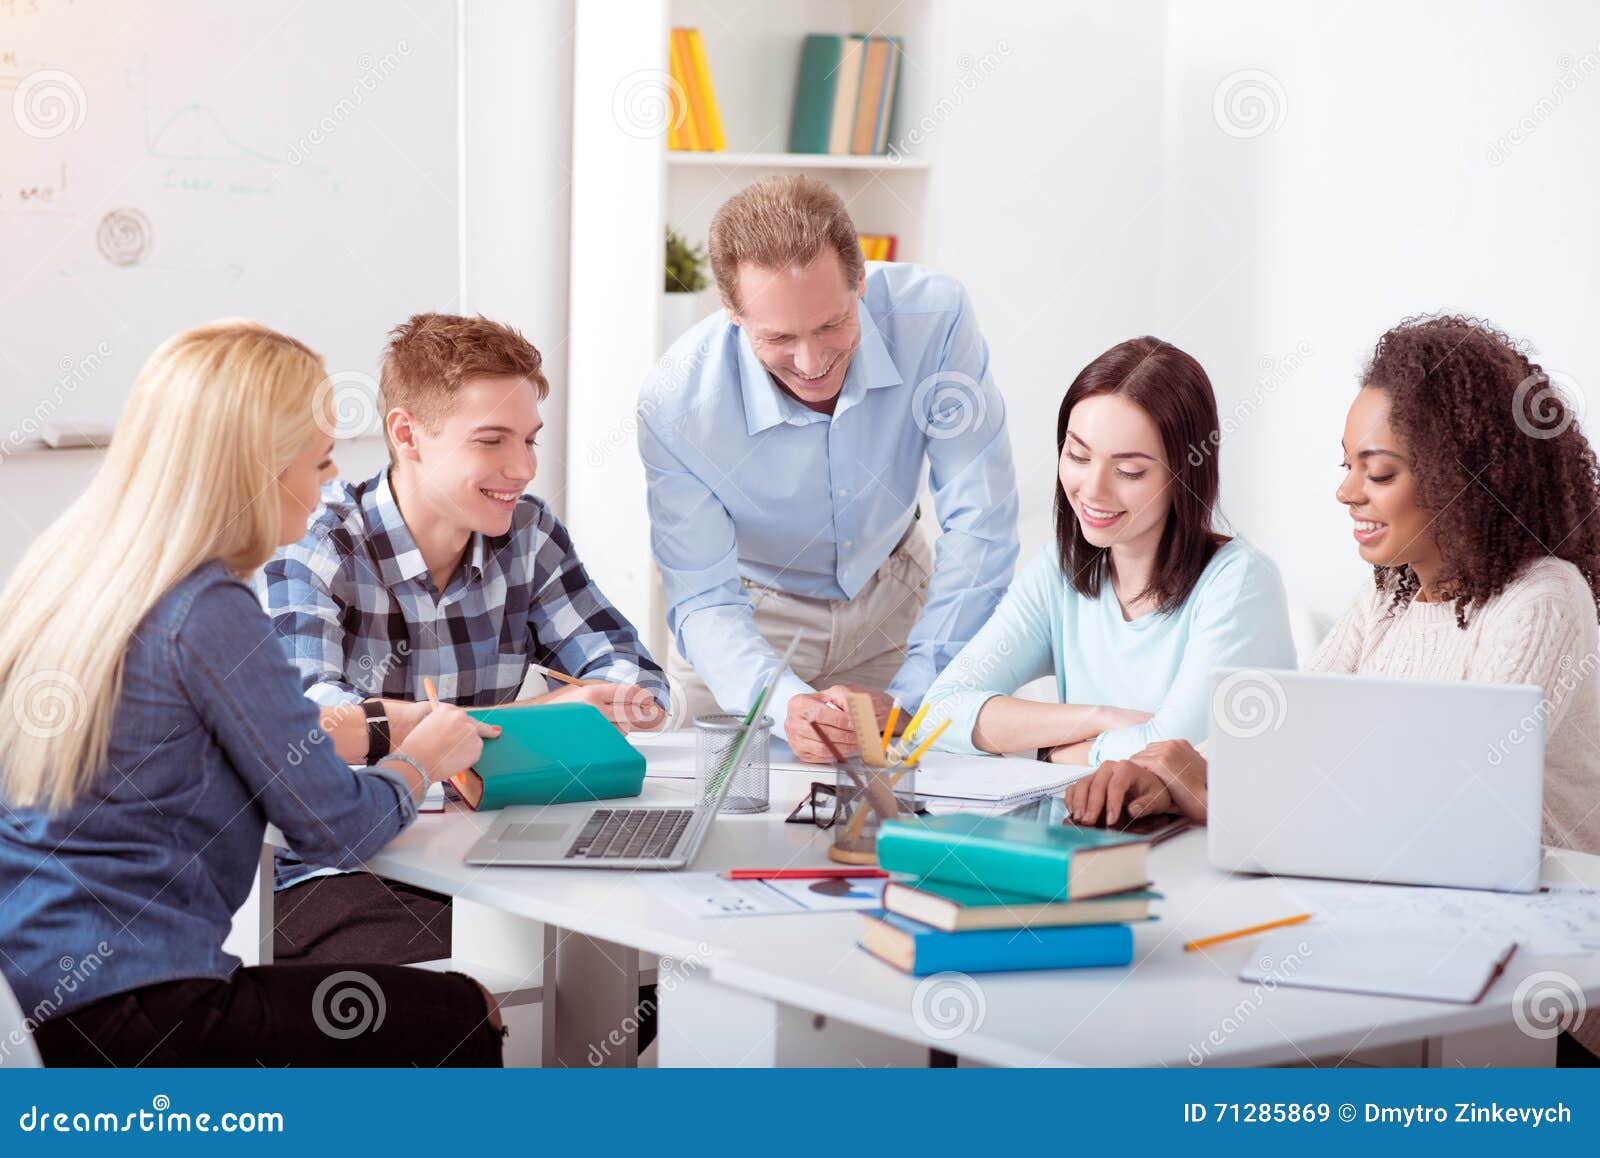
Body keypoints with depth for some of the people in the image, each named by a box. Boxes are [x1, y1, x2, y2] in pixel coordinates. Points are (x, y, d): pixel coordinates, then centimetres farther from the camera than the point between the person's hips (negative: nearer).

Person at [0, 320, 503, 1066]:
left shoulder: (60, 564, 9)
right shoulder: (208, 614, -18)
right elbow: (334, 828, -11)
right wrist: (421, 760, 9)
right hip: (118, 1016, -9)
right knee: (461, 1018, 4)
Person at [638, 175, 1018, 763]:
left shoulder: (933, 315, -27)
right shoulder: (676, 402, -29)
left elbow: (978, 525, -21)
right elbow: (704, 602, -21)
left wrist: (910, 696, -27)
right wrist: (786, 705, -41)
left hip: (893, 595, 2)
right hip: (754, 612, -2)